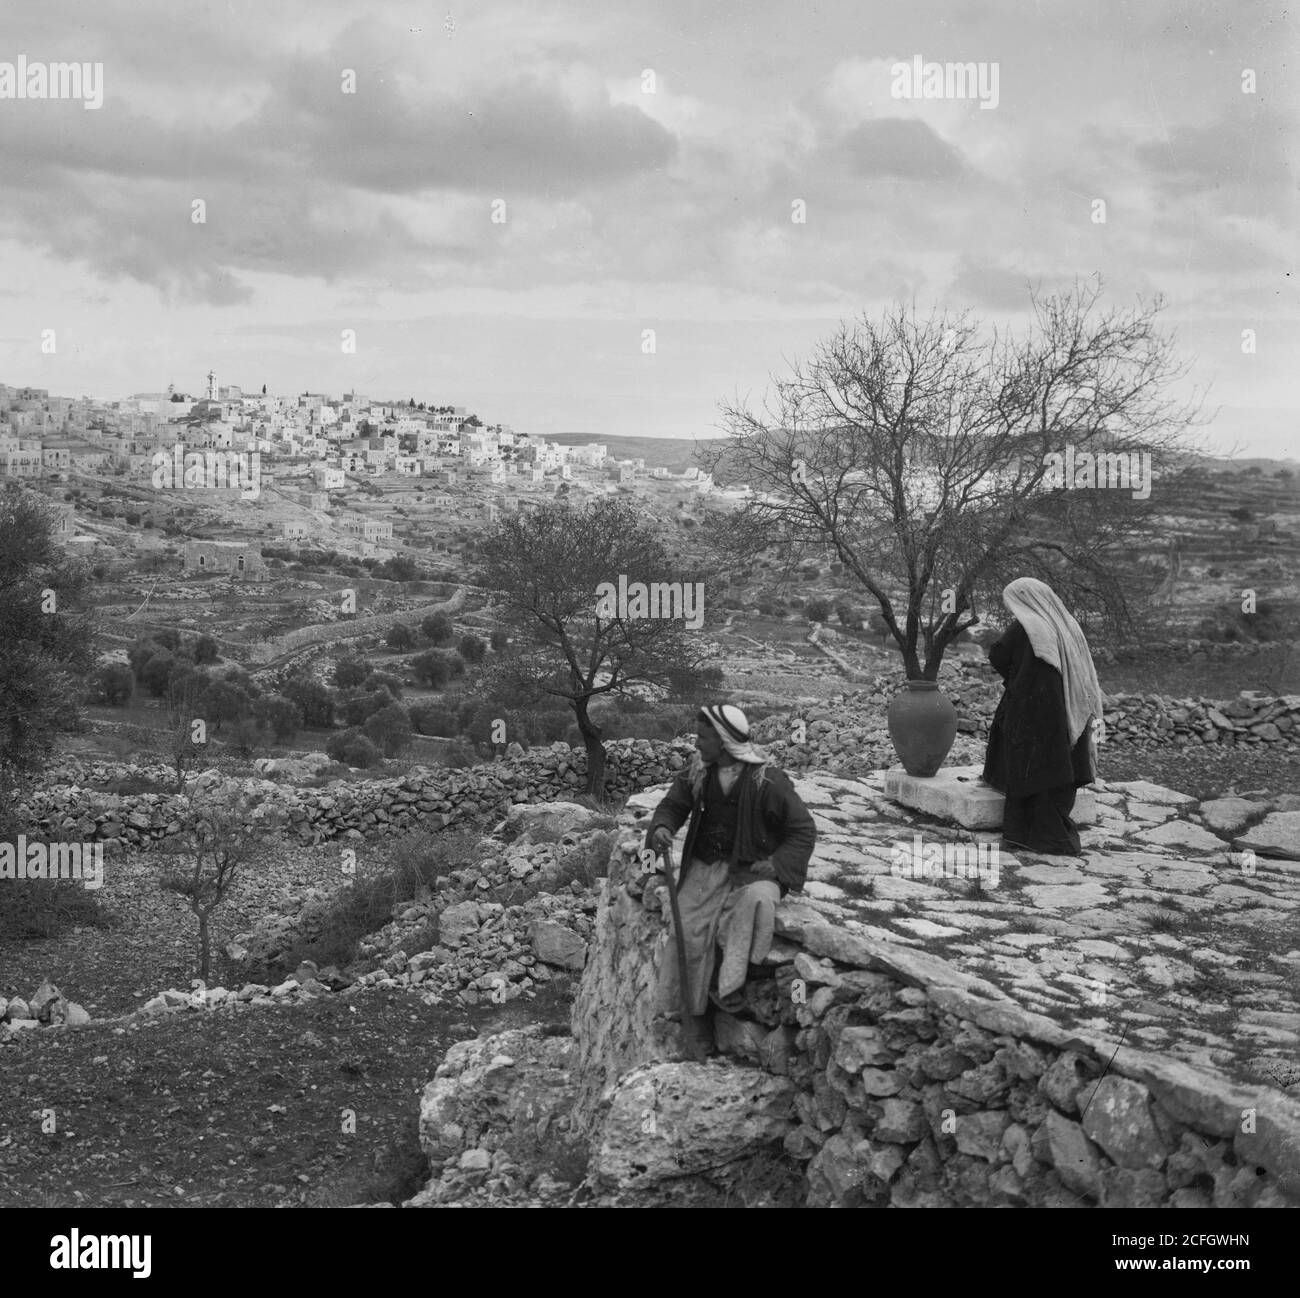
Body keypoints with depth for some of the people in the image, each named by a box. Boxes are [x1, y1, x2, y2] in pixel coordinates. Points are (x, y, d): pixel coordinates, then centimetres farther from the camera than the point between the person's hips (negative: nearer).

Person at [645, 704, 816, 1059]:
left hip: (753, 870, -3)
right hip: (706, 867, 3)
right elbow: (673, 804, 13)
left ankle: (728, 986, -29)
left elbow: (803, 830, -5)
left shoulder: (768, 781, -12)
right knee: (689, 929, -18)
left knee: (757, 900, -37)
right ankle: (693, 1018, -6)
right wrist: (661, 828, -10)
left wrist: (776, 863, -18)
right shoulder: (697, 773, 1)